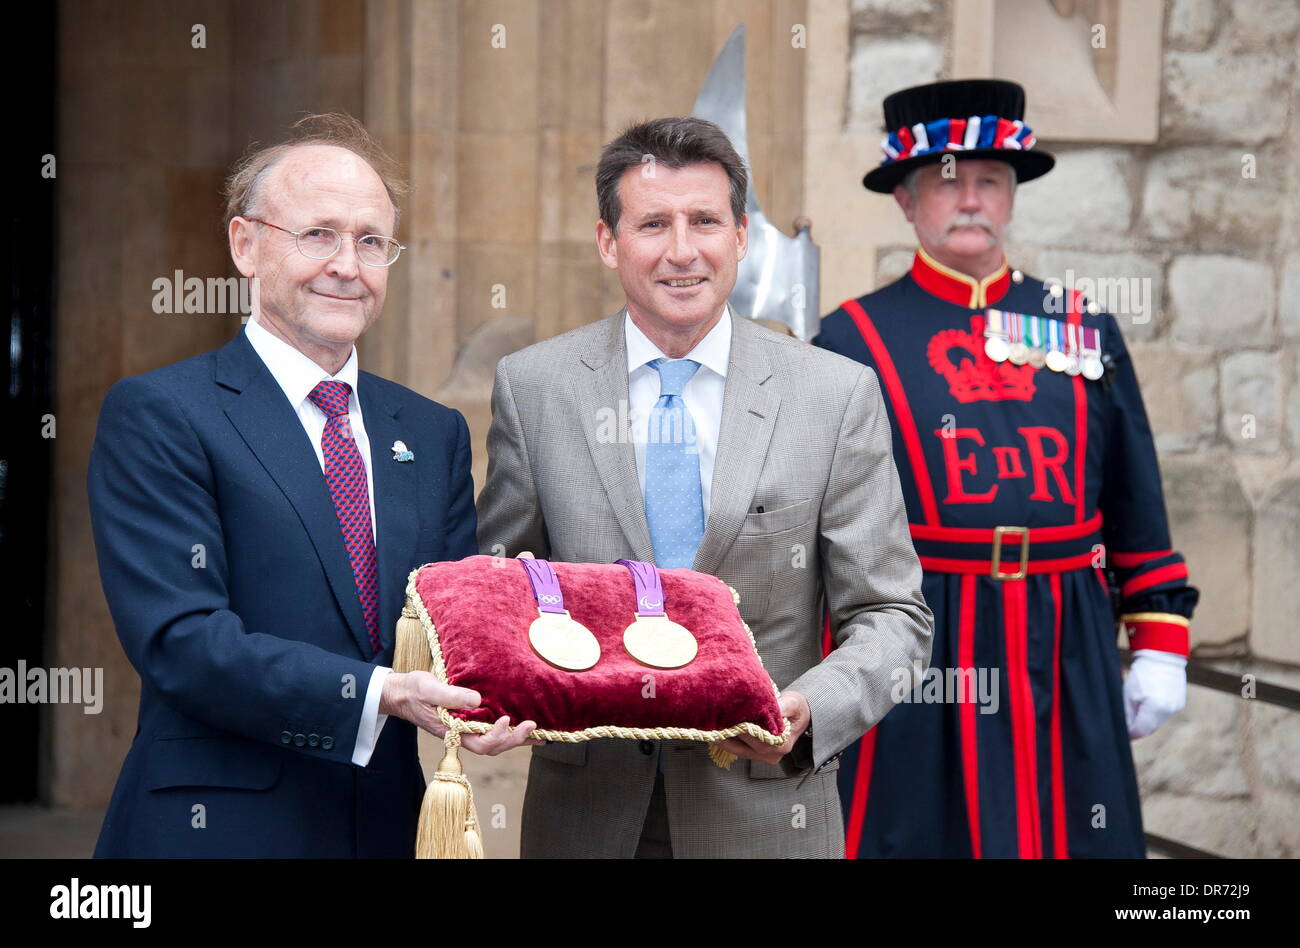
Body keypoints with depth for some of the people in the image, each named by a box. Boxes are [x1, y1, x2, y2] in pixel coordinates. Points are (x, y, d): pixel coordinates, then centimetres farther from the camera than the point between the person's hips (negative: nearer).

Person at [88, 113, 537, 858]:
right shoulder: (156, 415, -6)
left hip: (392, 824, 5)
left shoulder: (435, 434, 12)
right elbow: (181, 641, -16)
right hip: (219, 828, -5)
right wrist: (381, 694, -26)